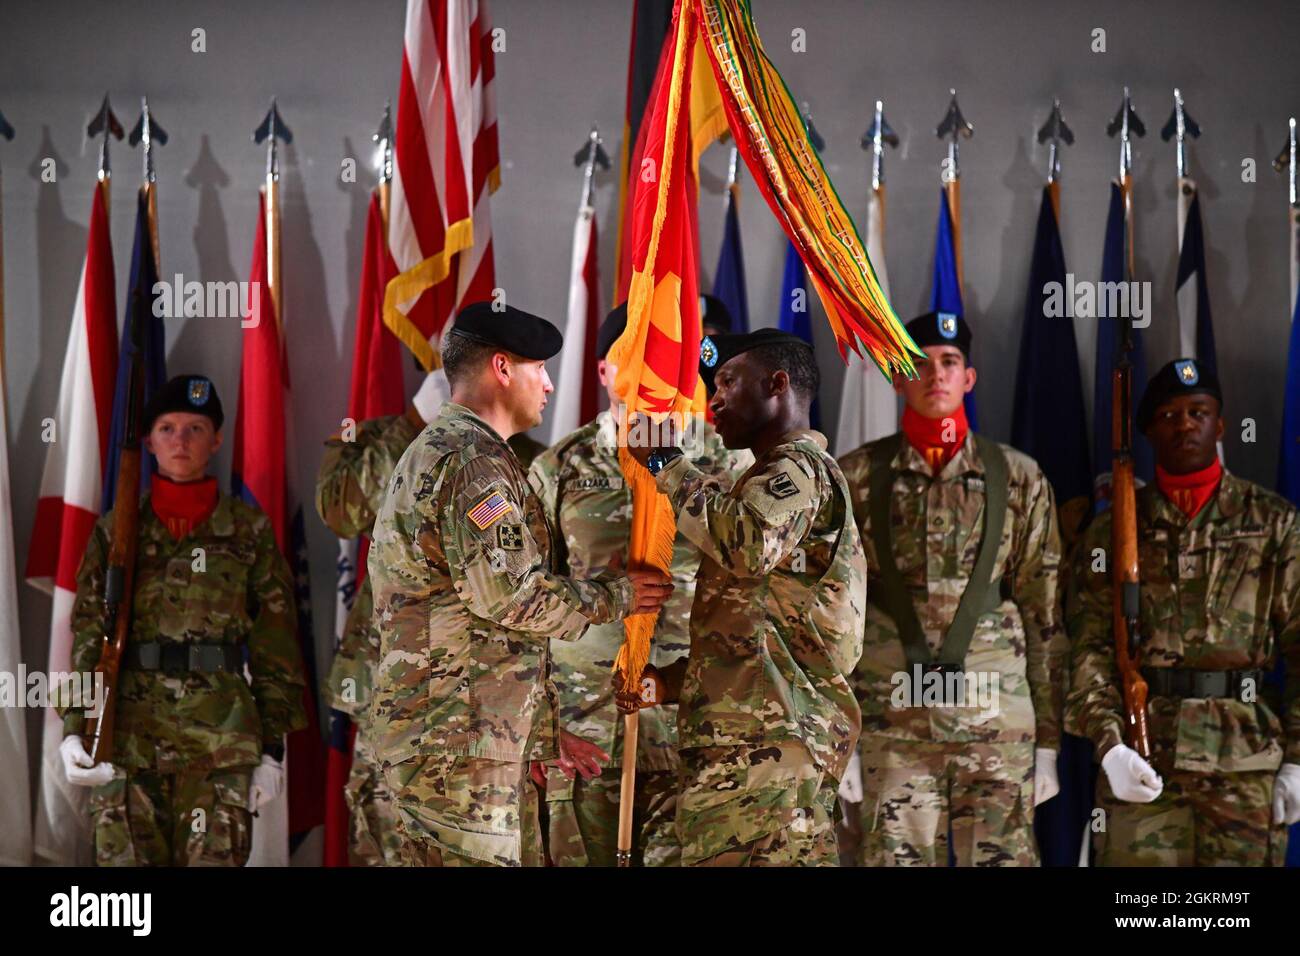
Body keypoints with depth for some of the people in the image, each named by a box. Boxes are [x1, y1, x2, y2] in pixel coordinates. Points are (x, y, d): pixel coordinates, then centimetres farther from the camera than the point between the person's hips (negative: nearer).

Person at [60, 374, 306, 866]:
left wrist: (273, 745, 3)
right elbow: (88, 632, 7)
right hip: (128, 728, 1)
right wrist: (74, 728, -5)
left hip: (222, 731, -1)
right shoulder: (116, 529, 10)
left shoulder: (249, 529, 8)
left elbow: (275, 641, 8)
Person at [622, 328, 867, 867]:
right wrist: (668, 682, 14)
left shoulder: (797, 468, -5)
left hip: (766, 744, -11)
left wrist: (665, 464, -17)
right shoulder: (782, 475, 28)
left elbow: (749, 544, -30)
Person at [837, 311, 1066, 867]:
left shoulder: (1017, 477, 9)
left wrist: (1048, 740, 4)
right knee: (894, 856, 1)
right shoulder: (855, 478, 7)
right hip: (890, 723, 0)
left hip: (998, 721, 1)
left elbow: (1045, 613, 8)